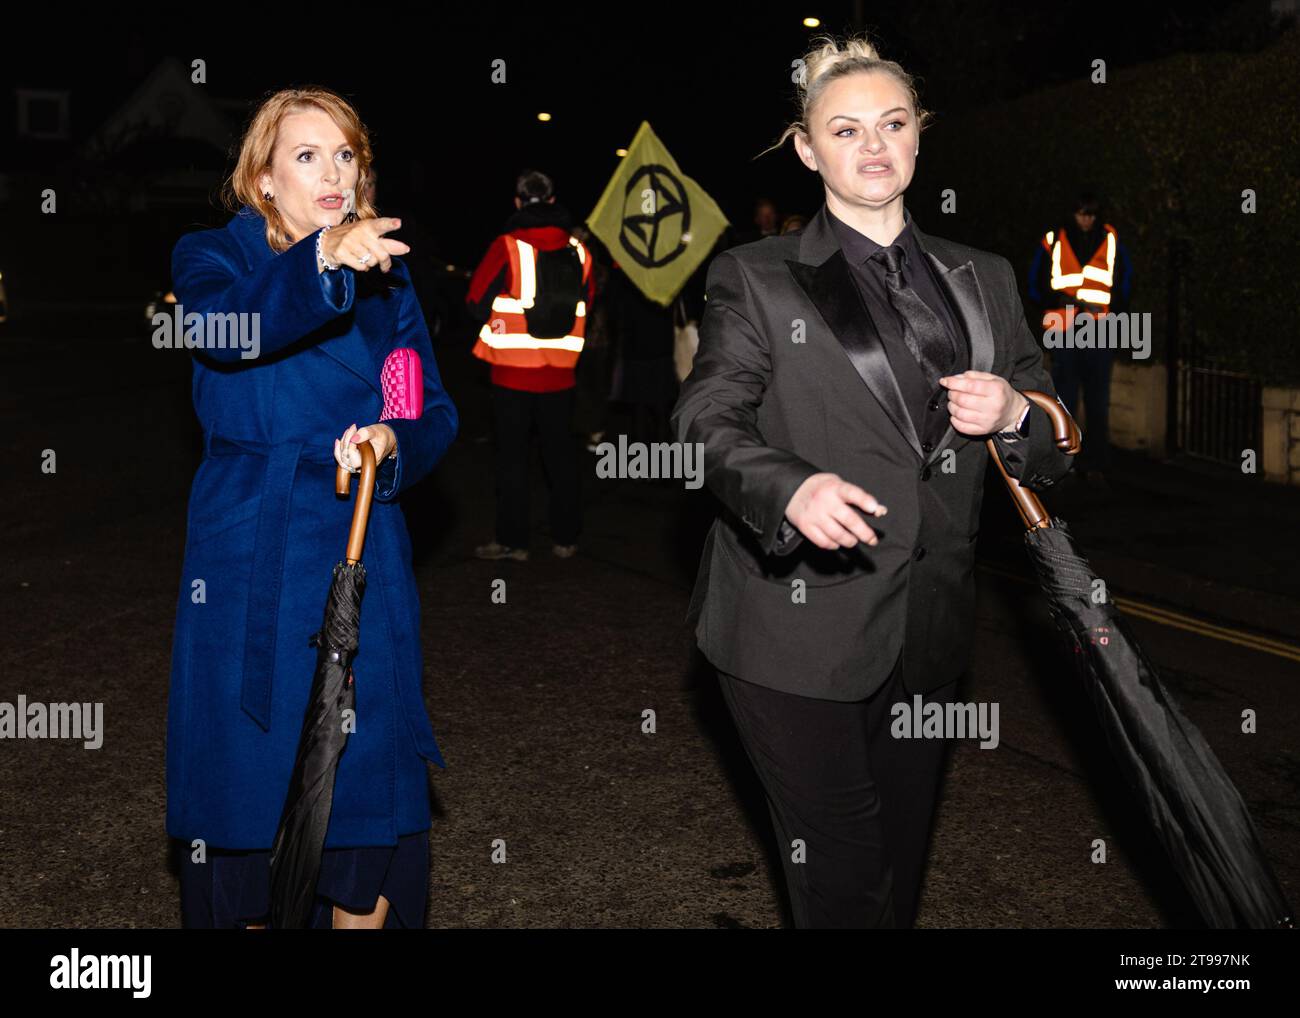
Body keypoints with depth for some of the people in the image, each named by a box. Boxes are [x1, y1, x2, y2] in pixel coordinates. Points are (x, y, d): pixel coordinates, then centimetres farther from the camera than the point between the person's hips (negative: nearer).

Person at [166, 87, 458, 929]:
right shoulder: (214, 256, 2)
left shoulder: (385, 271, 11)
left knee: (371, 778, 1)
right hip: (248, 558, -2)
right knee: (247, 774, 4)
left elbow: (436, 413, 7)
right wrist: (320, 262, -41)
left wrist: (394, 443, -16)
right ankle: (247, 910, 21)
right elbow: (225, 329, -23)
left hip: (362, 554, 2)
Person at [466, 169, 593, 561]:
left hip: (513, 370, -3)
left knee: (512, 455, 6)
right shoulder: (578, 249, -1)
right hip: (560, 371, 3)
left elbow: (476, 302, -6)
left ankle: (512, 539, 8)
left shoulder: (508, 246, -12)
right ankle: (565, 537, 17)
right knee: (561, 452, 13)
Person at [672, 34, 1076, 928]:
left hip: (930, 634, 5)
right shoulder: (755, 278, 1)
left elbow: (1057, 448, 15)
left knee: (904, 863, 18)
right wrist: (789, 487, -29)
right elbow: (707, 419, -9)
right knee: (841, 873, -2)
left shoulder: (983, 280, 13)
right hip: (800, 626, -4)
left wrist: (1015, 414, -10)